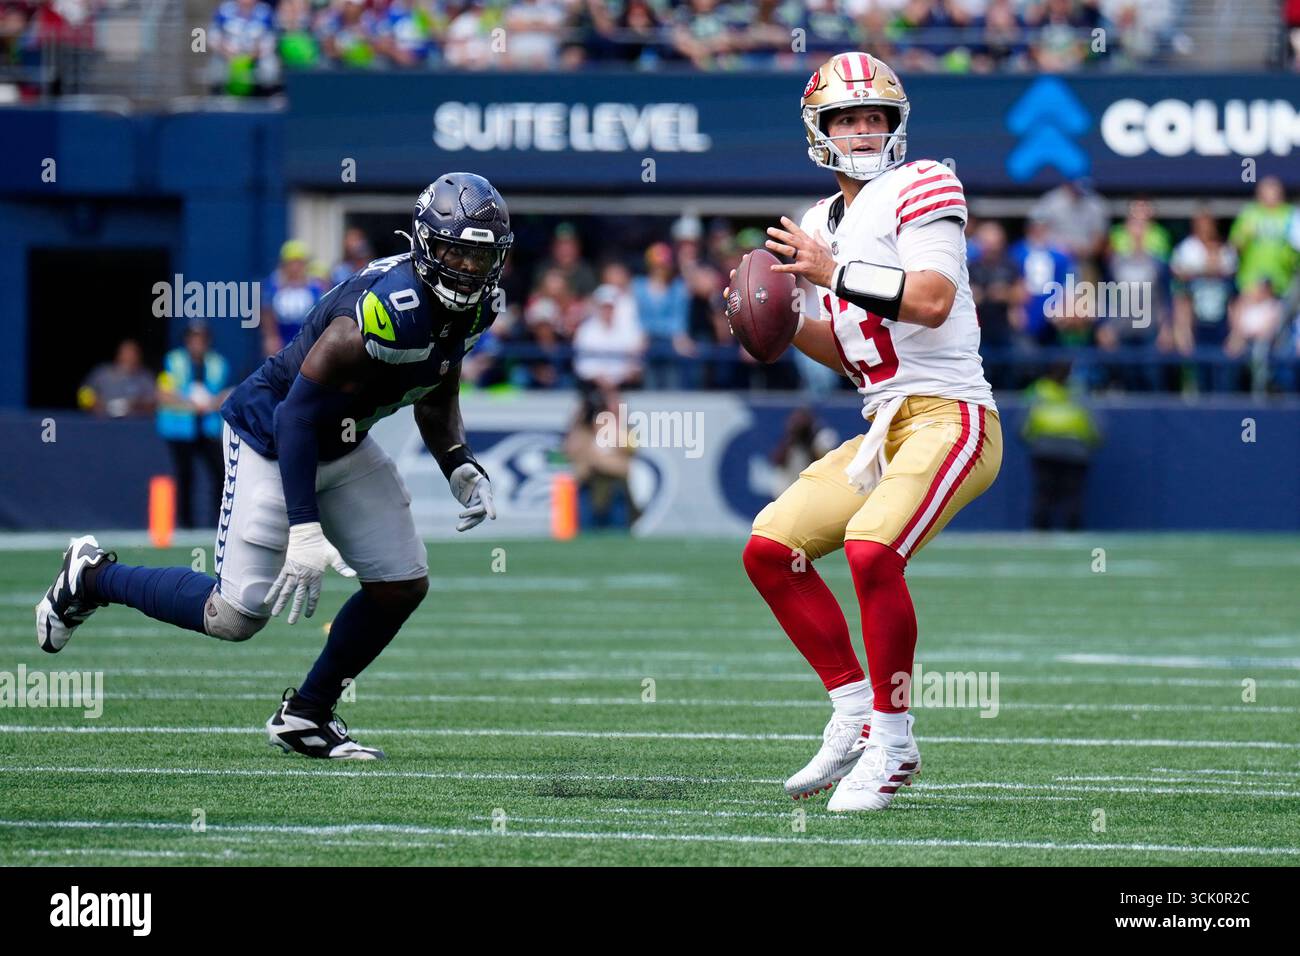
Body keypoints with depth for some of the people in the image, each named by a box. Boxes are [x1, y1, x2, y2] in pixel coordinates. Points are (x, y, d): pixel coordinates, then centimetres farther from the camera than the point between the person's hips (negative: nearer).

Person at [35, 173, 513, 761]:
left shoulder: (470, 309, -6)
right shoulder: (385, 309, -34)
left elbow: (435, 400, 14)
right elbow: (297, 411, -32)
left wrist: (461, 469, -3)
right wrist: (305, 529, -35)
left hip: (343, 447, 9)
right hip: (272, 441, -9)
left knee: (402, 586, 2)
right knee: (236, 617, -6)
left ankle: (306, 716, 19)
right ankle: (93, 578, 17)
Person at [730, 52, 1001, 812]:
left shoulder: (921, 189, -5)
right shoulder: (824, 223, 19)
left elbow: (932, 300, -20)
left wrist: (834, 272, -15)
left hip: (951, 416, -9)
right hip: (885, 429, 9)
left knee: (872, 547, -29)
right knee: (770, 548, 3)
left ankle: (892, 743, -16)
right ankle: (856, 715, 8)